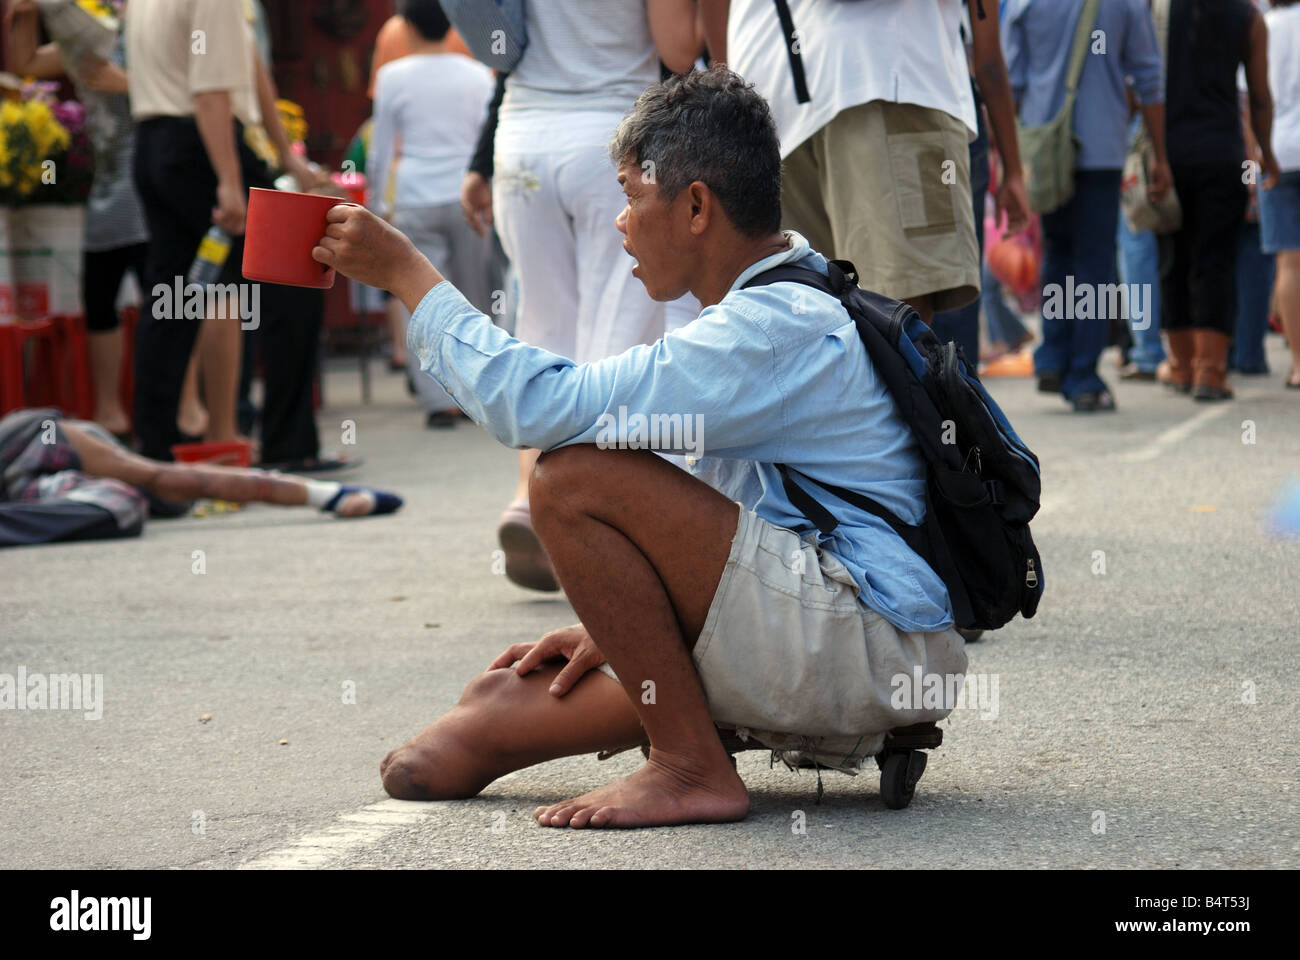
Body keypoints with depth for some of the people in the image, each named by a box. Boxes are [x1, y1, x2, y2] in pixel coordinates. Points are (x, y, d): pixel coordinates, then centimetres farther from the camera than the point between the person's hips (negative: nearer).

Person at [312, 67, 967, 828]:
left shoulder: (779, 330, -17)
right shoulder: (788, 312, 16)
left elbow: (540, 408, -21)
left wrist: (406, 271, -12)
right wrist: (619, 629, 20)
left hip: (875, 652, -9)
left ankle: (693, 770, -15)